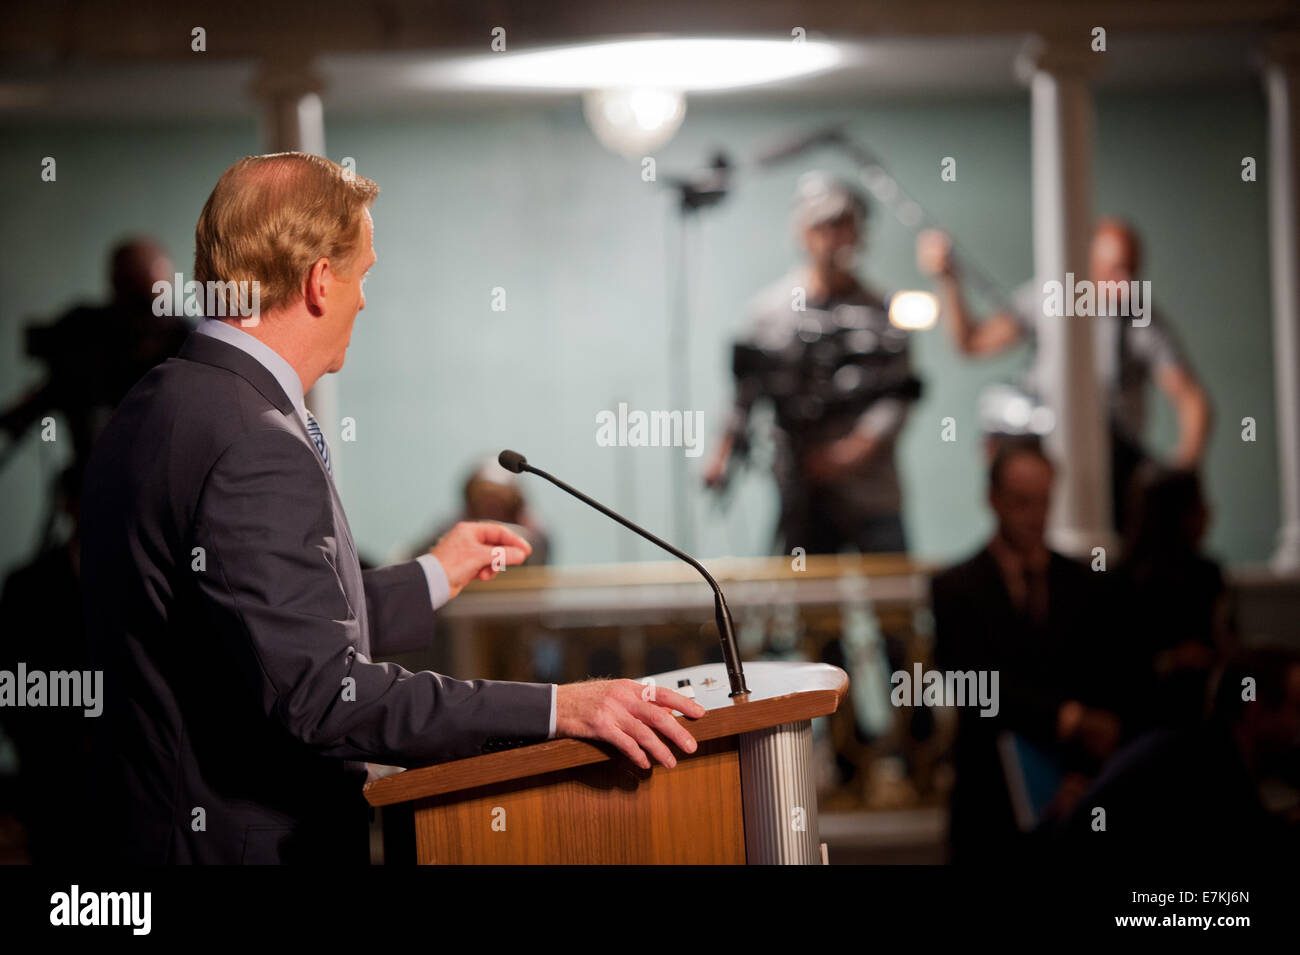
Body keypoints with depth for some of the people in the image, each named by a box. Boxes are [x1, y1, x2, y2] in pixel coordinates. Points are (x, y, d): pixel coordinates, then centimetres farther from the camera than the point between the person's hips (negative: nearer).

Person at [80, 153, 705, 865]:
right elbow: (319, 694, -24)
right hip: (250, 842, -10)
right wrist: (556, 709, -24)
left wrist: (430, 581, 27)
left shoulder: (158, 409, 12)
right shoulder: (254, 450, -18)